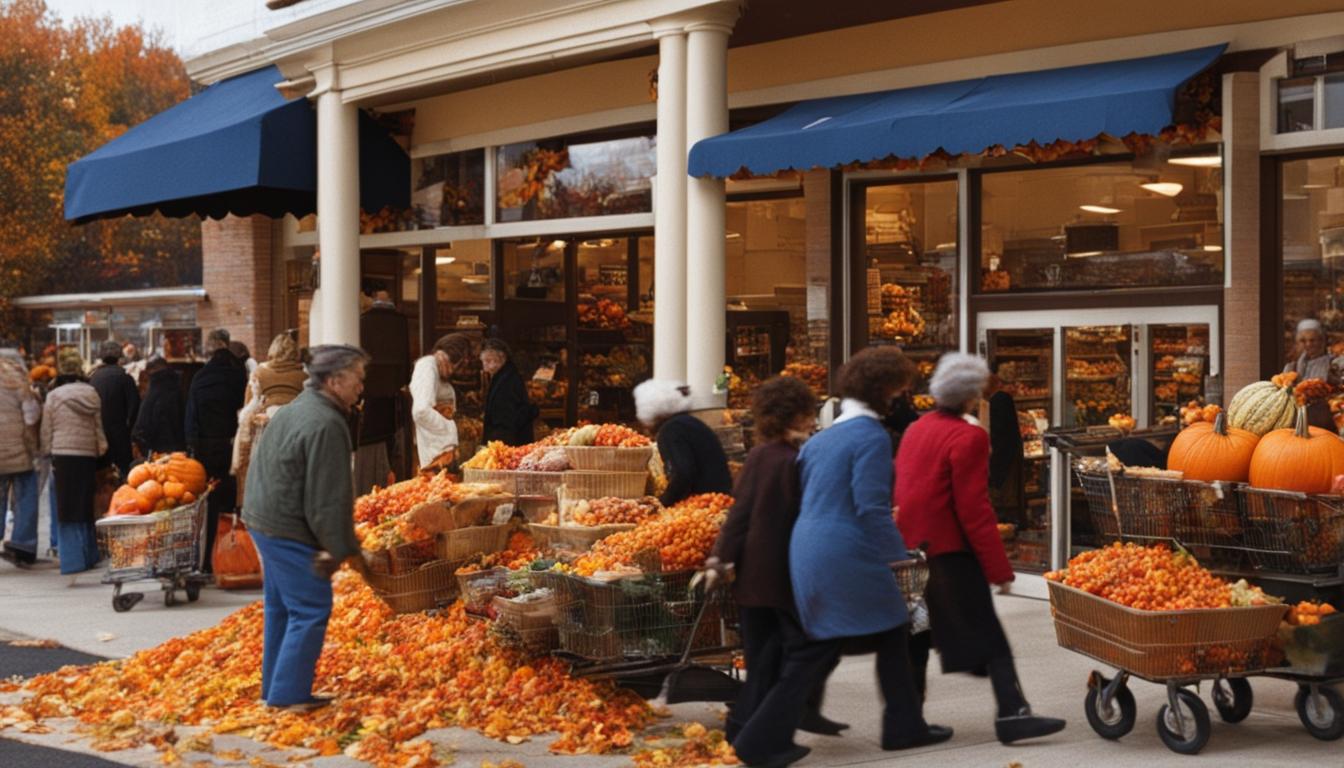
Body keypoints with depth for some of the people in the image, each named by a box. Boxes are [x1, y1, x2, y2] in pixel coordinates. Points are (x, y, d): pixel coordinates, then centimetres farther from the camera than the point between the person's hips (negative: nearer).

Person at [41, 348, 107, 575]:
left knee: (68, 510, 1)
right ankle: (89, 554, 19)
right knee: (85, 507, 15)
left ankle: (73, 560, -3)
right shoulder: (92, 394, 2)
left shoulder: (54, 396, -6)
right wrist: (101, 450, 15)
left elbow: (46, 431, -1)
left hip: (63, 455, -3)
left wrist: (48, 454, 10)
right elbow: (98, 428, 6)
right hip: (88, 455, 3)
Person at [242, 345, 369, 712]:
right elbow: (329, 496, -22)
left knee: (280, 606, 18)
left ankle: (274, 687, 26)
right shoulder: (326, 425, -22)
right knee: (311, 610, -4)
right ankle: (289, 693, -2)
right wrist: (339, 547, -15)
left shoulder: (294, 410, 12)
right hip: (291, 532, -11)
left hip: (264, 520, 11)